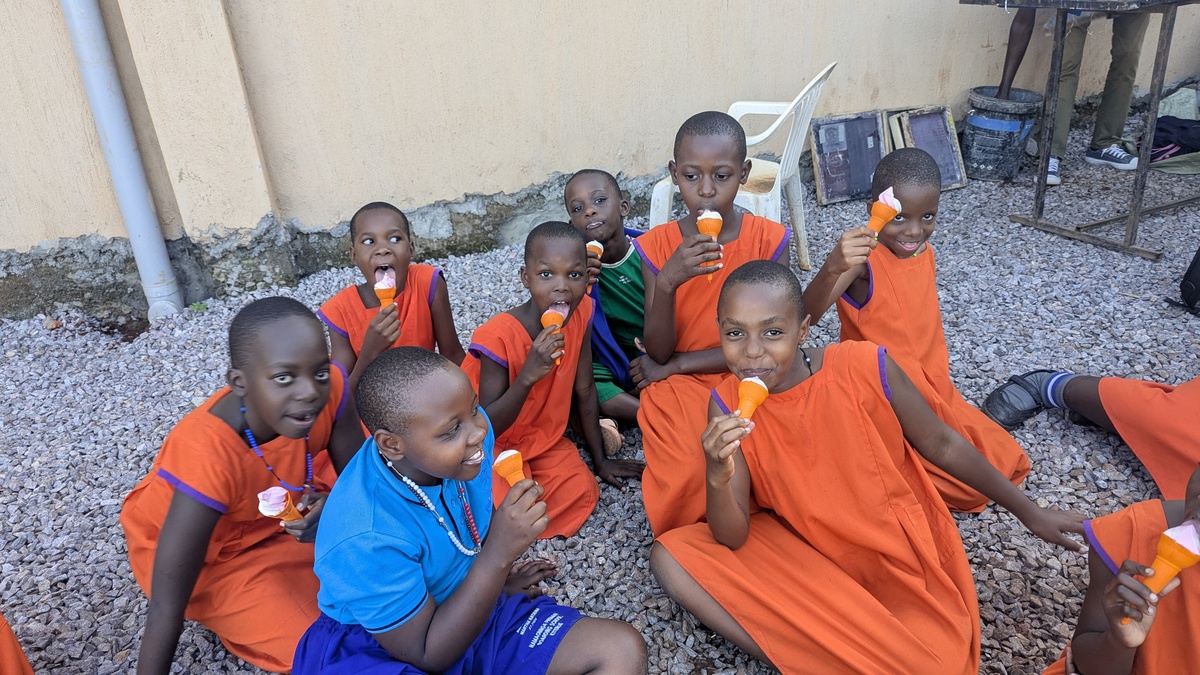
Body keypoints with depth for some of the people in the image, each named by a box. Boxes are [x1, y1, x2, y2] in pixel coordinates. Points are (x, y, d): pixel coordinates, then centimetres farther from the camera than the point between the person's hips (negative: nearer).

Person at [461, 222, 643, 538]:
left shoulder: (581, 313, -14)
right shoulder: (499, 336, -28)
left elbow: (584, 390, -2)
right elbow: (488, 428, -23)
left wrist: (600, 459, 6)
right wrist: (528, 376, -39)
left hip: (544, 438, 5)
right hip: (493, 444, -5)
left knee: (582, 492, -16)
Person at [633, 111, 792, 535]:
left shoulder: (769, 239, -6)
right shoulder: (657, 245, -5)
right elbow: (657, 351, -7)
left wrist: (676, 365, -7)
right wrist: (667, 281, -26)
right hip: (679, 390, -1)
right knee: (692, 472, -29)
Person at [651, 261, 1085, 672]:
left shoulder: (866, 368, -22)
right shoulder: (727, 403, -16)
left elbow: (942, 445, -3)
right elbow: (733, 538, -15)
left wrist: (1028, 512, 8)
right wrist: (718, 478, -37)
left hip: (898, 550, -2)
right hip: (803, 553, 2)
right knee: (673, 556, -17)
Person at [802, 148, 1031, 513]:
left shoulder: (924, 252, 0)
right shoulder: (863, 260, -24)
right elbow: (804, 318, -39)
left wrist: (939, 383, 14)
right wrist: (831, 268, -57)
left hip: (931, 387, 8)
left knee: (1004, 464, 11)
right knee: (971, 485, -6)